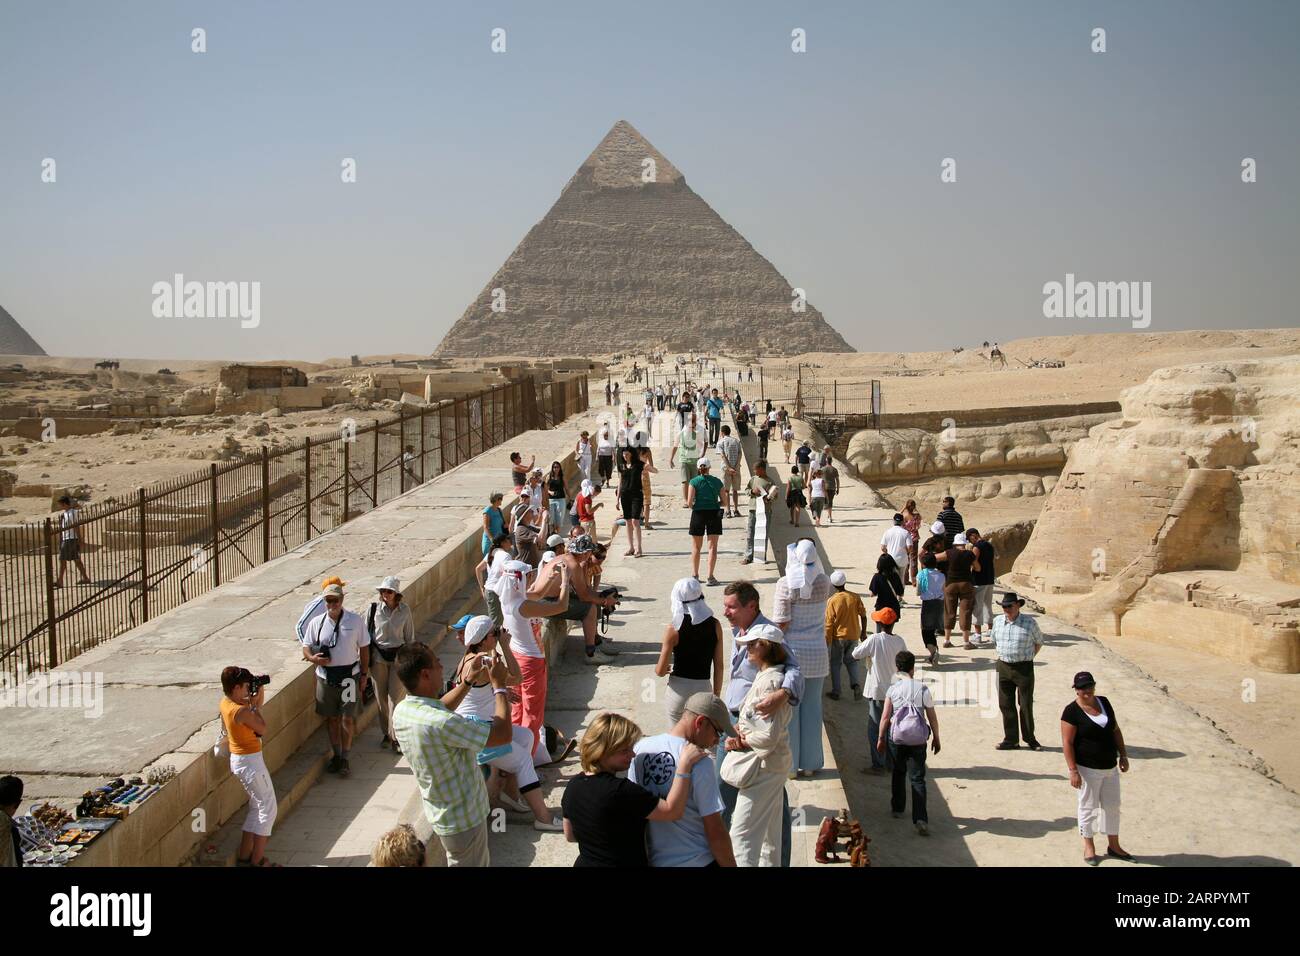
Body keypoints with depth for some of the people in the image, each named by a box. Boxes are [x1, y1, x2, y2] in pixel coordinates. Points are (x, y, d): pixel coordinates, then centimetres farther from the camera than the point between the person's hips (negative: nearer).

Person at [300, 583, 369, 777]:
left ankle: (344, 758, 13)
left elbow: (364, 648, 2)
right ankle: (336, 755, 27)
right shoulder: (316, 623, -1)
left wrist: (364, 674, 2)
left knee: (347, 719, 0)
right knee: (331, 718, 12)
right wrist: (312, 657, -18)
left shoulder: (355, 620, -4)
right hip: (325, 676, 2)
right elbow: (306, 647, 5)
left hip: (349, 675, -2)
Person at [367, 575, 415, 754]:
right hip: (378, 657, 1)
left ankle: (395, 737, 4)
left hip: (398, 656, -1)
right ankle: (386, 733, 25)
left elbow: (410, 637, 4)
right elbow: (366, 634, 1)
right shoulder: (373, 609, -7)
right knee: (381, 697, 9)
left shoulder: (404, 610, -4)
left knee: (396, 697, -3)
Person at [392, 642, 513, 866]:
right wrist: (499, 685, -19)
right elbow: (504, 734, -30)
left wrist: (468, 681, 9)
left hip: (440, 813, 8)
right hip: (463, 820, -8)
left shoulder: (401, 711, -8)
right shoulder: (441, 724, -36)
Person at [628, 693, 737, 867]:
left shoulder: (640, 748, -2)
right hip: (699, 861, -6)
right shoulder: (699, 764, -21)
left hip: (656, 860, 6)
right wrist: (730, 864, -8)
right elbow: (715, 832, -19)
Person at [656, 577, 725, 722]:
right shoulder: (715, 625, -2)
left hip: (679, 688, -2)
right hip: (705, 688, 2)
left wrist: (657, 668, 15)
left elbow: (660, 671, -8)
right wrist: (716, 696, 14)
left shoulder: (673, 628, -11)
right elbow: (718, 666, 3)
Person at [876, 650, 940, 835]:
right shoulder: (923, 689, -4)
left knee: (898, 772, 23)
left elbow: (885, 717, -4)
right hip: (918, 740, -1)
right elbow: (932, 717, 1)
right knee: (918, 778, 1)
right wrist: (936, 738, 14)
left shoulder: (893, 689, -4)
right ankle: (920, 819, -11)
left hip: (896, 738, 1)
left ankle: (897, 808, 36)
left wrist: (881, 738, 7)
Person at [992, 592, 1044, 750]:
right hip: (1003, 667, 4)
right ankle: (1011, 740, 15)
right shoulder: (998, 622, 4)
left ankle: (1030, 739, 18)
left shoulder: (1029, 623, -7)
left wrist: (1028, 657, 4)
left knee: (1026, 705, 3)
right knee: (1005, 705, 6)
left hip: (1024, 668, -4)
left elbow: (1039, 642, 8)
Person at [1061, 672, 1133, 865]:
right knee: (1088, 807, 6)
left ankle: (1114, 846, 28)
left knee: (1112, 806, 14)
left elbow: (1116, 731, 13)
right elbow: (1067, 743, -17)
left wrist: (1123, 755, 10)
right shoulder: (1072, 711, -15)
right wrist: (1073, 770, -20)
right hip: (1087, 769, -6)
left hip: (1110, 767, 6)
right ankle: (1088, 846, 22)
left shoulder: (1104, 702, 4)